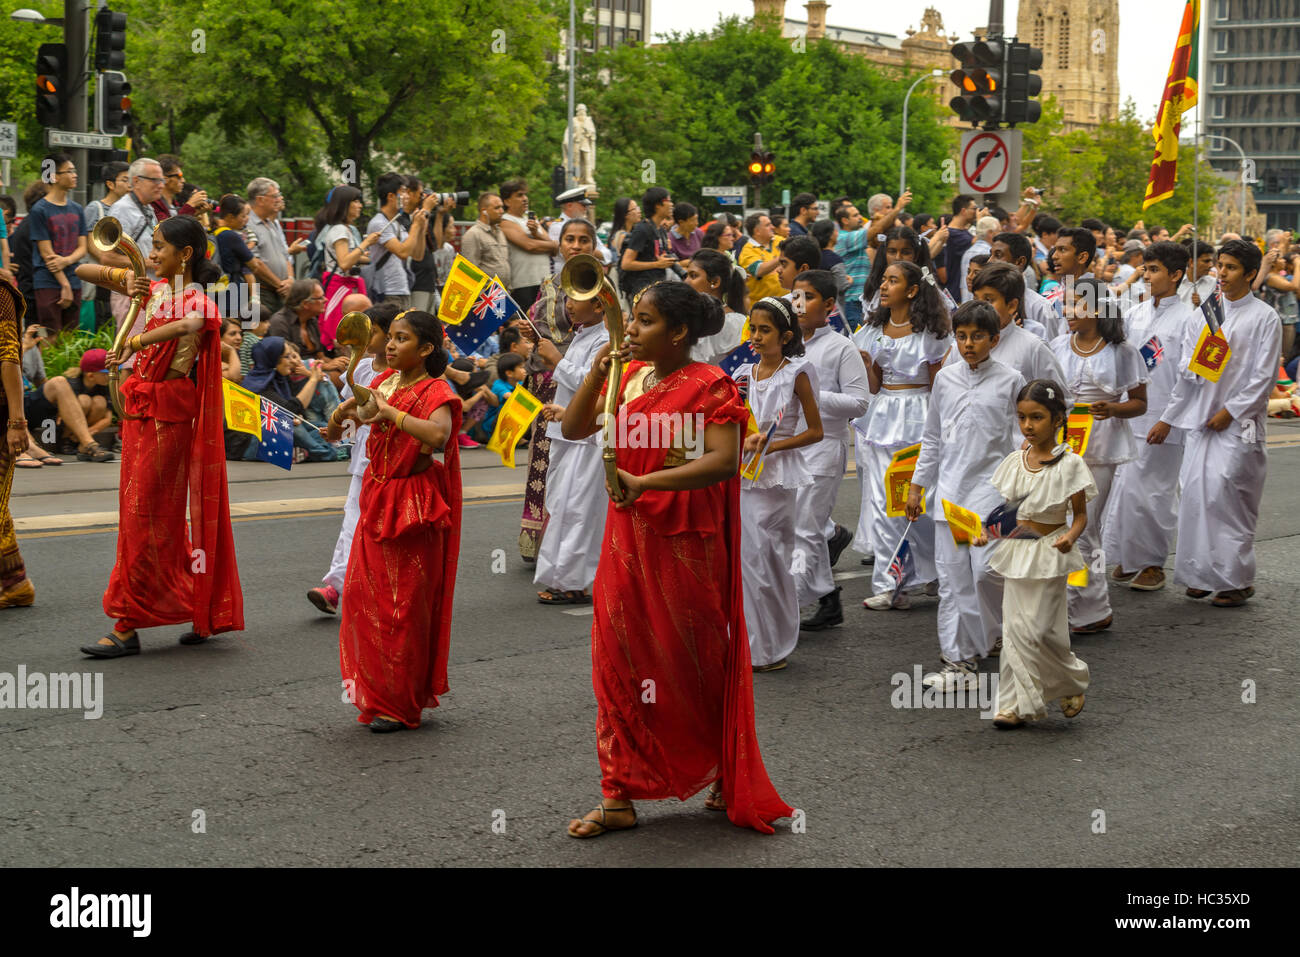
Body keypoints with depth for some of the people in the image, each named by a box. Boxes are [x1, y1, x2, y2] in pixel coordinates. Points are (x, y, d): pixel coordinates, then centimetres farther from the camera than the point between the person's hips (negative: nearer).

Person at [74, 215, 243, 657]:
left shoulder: (198, 301, -10)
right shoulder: (154, 289, 10)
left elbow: (185, 325, -37)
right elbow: (82, 271, 14)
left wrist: (135, 342, -48)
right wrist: (120, 276, -4)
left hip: (170, 409, -8)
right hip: (141, 404, 8)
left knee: (145, 512, -7)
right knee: (160, 512, 11)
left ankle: (127, 625, -4)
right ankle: (203, 612, 20)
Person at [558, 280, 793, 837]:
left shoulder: (709, 385, -11)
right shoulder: (629, 377, 9)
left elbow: (723, 460, -22)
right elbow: (572, 429, 10)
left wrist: (645, 481, -29)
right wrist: (596, 374, -5)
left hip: (685, 545, -6)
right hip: (628, 540, 6)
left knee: (693, 665, 4)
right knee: (619, 661, 4)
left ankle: (725, 778, 24)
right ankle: (619, 798, 9)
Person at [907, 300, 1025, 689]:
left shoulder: (1010, 381, -1)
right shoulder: (945, 379, 8)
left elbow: (1021, 438, 2)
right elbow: (932, 437, 16)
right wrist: (917, 485, 15)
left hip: (991, 486, -3)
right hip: (950, 487, 3)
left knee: (986, 569, -13)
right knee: (952, 576, 2)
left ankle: (1001, 632, 16)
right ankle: (958, 660, 7)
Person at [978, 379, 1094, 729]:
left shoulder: (1068, 464, -10)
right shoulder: (1015, 461, 4)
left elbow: (1081, 514, -7)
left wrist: (1070, 536, -26)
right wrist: (988, 533, -4)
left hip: (1048, 553, -5)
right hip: (1016, 551, 5)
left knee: (1035, 629, -5)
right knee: (1015, 627, 4)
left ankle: (1073, 682, 21)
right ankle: (1018, 704, 10)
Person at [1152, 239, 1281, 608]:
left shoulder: (1264, 317, -3)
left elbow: (1264, 377, -6)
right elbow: (1186, 371, 14)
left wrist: (1230, 411, -11)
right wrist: (1167, 418, 10)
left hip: (1239, 422, -5)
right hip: (1201, 418, 5)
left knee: (1224, 492, -10)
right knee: (1197, 492, 1)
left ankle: (1236, 578, -1)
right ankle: (1204, 572, 12)